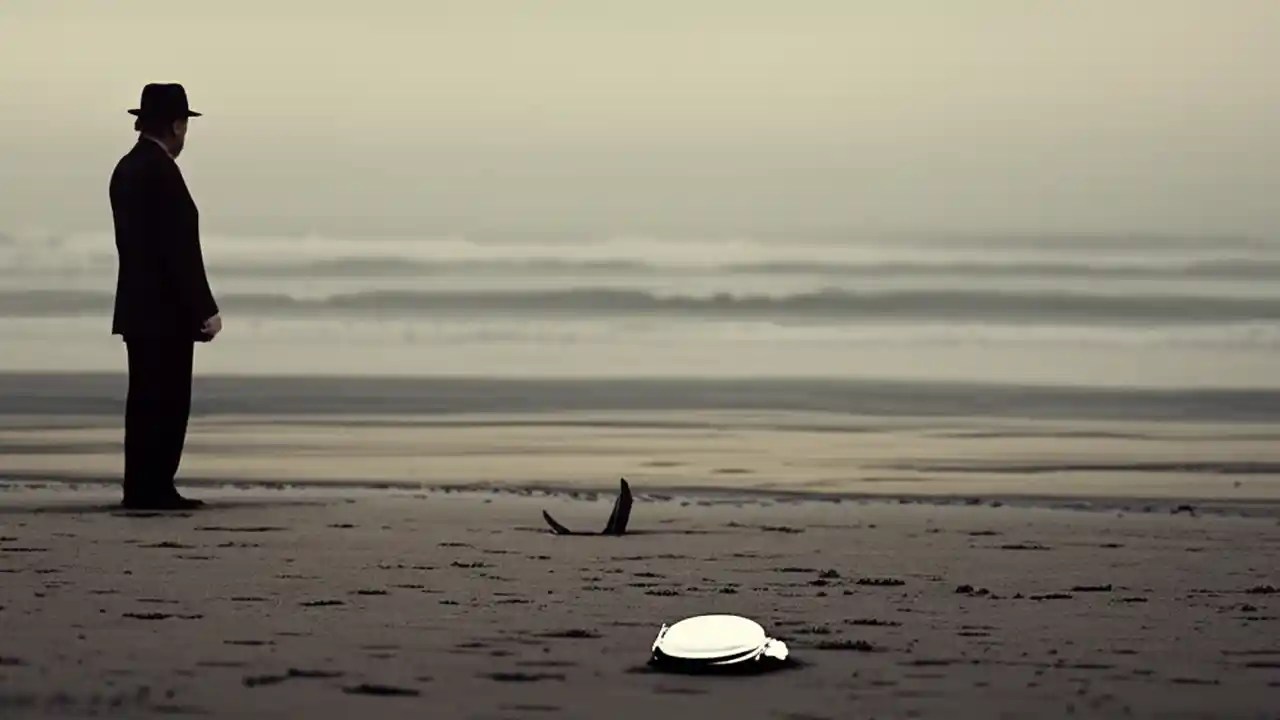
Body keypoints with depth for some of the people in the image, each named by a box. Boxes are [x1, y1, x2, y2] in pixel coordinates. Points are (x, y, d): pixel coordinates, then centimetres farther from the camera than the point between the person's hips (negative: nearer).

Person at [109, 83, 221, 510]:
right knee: (167, 402, -7)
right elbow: (179, 249, -19)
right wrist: (205, 310, -14)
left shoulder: (126, 169, 13)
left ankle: (143, 489, 12)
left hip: (138, 309, 10)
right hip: (165, 312, -10)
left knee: (147, 402, 11)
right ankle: (153, 489, -7)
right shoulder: (161, 172, -16)